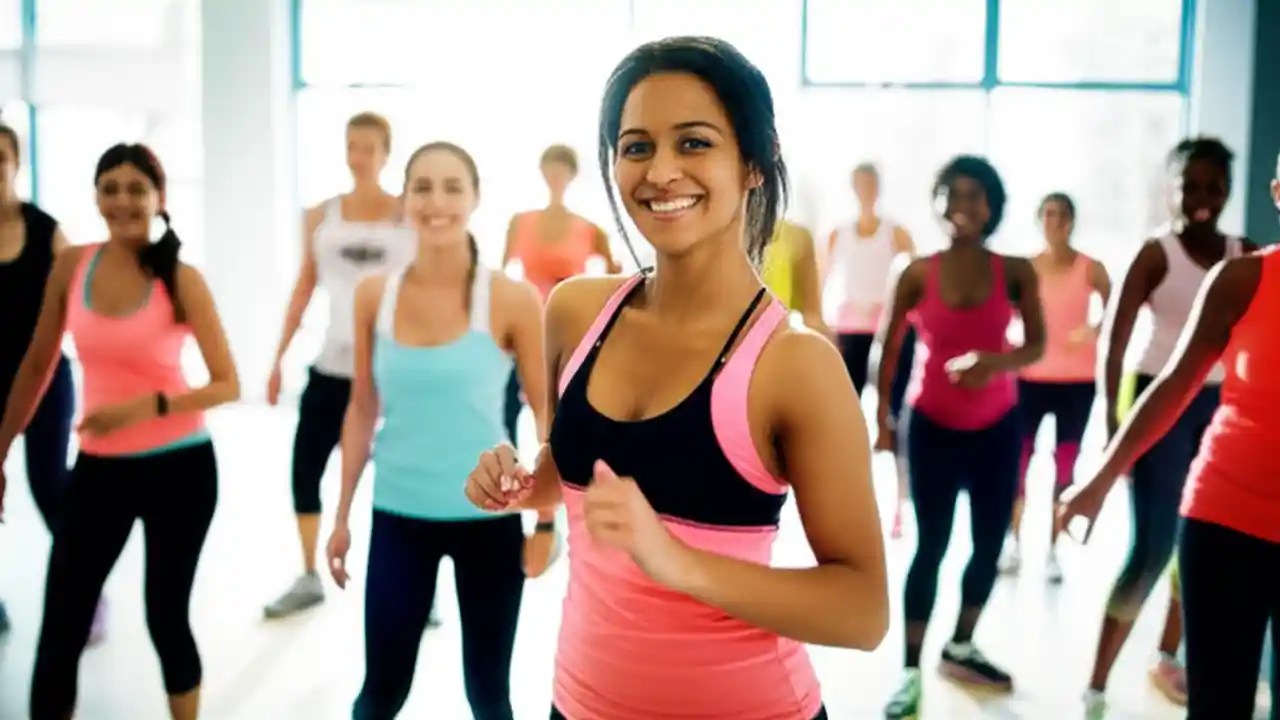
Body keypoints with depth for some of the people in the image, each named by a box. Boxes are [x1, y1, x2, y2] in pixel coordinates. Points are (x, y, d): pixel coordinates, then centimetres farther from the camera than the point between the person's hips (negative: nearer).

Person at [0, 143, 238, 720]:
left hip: (178, 469, -3)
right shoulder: (71, 266, 0)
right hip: (99, 469, 3)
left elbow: (227, 385, -10)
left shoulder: (182, 280, -10)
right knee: (60, 631, 2)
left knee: (166, 617, 9)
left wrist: (146, 407, -24)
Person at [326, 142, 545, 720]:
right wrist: (342, 516, 10)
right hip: (398, 519, 2)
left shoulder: (513, 300, -10)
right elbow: (362, 411, 7)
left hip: (488, 519, -2)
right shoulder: (373, 296, -1)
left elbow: (548, 415, -4)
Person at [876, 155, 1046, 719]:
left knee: (990, 542, 9)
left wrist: (996, 361, -31)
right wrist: (882, 416, 4)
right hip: (931, 426, -2)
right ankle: (911, 670, 5)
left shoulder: (1015, 272, -5)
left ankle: (960, 648, 29)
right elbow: (889, 347, 2)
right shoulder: (917, 274, -7)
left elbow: (1037, 345, -10)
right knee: (931, 545, -2)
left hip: (998, 427, 2)